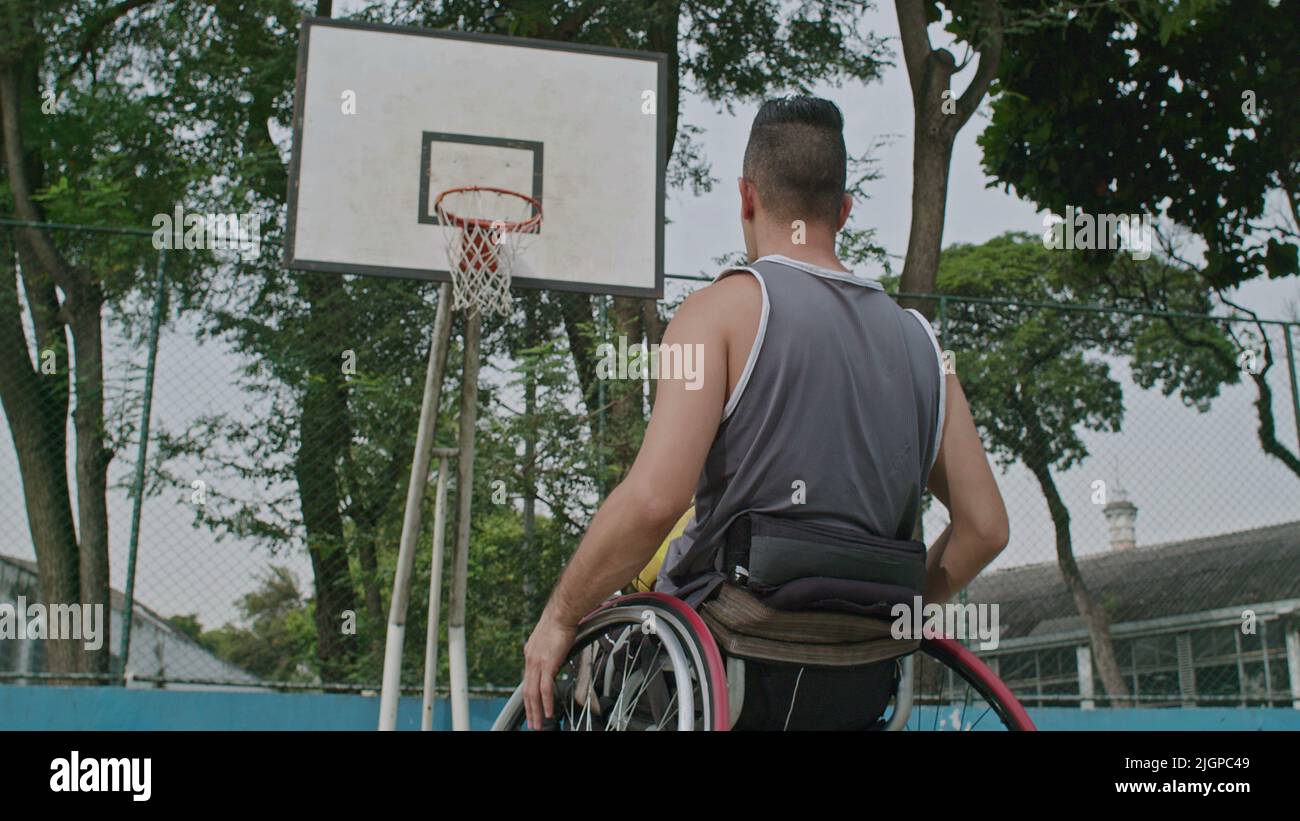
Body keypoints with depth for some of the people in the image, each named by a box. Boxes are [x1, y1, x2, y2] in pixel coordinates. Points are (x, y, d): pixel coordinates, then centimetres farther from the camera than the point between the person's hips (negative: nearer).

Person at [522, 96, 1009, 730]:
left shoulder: (729, 305, -7)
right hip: (860, 687, 5)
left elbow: (654, 498, -20)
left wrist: (560, 617, -7)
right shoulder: (919, 340, 9)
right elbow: (985, 526, 10)